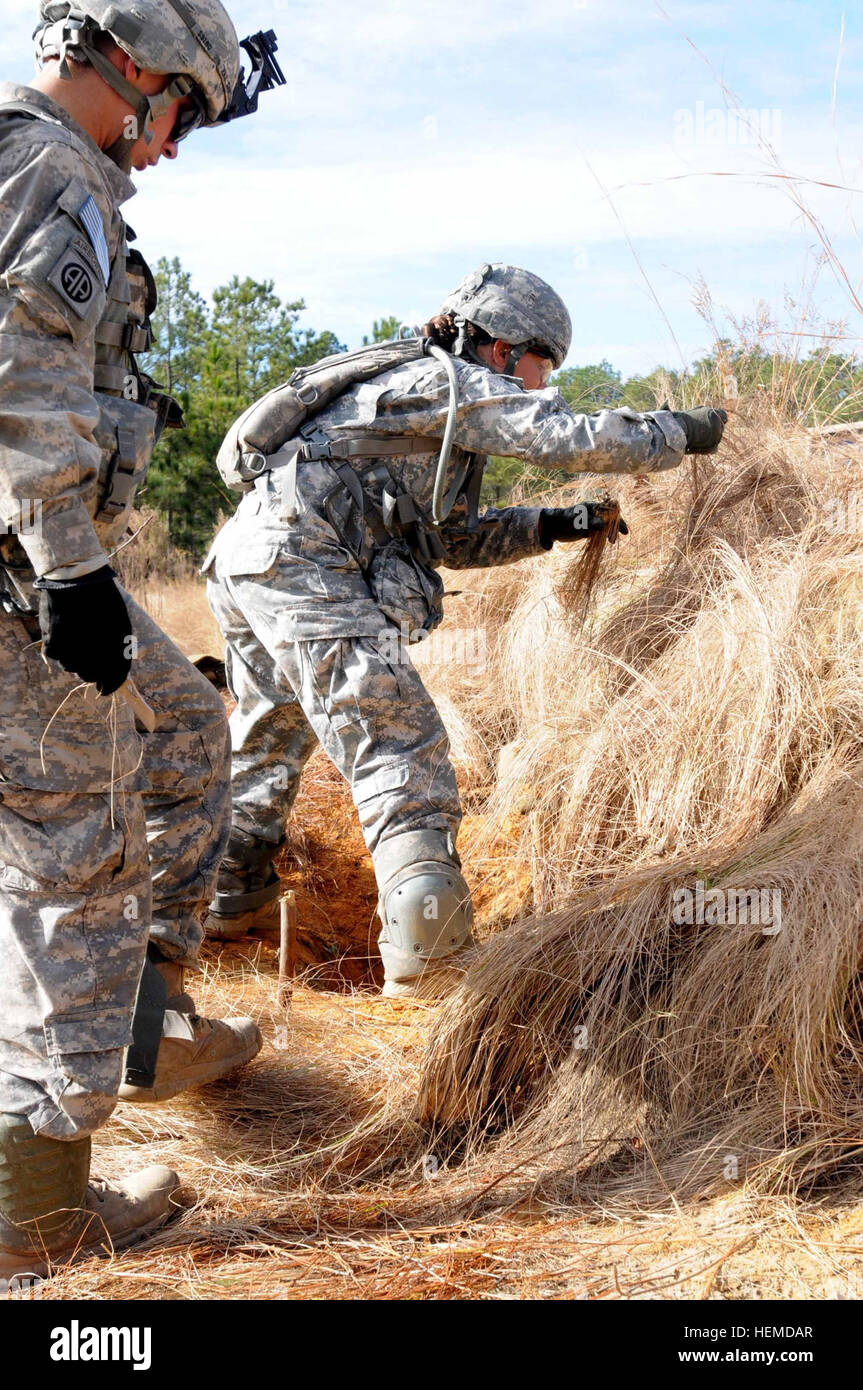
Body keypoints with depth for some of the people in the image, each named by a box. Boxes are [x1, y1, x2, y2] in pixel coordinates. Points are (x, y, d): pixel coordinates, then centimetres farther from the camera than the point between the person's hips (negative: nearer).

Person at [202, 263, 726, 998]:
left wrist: (550, 525, 21)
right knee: (401, 743, -12)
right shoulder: (454, 382, -1)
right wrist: (683, 432, 5)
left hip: (243, 562, 11)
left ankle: (232, 899, 40)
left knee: (271, 735, 26)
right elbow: (575, 439, -9)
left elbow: (454, 537, 31)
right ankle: (426, 958, -17)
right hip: (302, 565, -10)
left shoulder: (417, 392, 28)